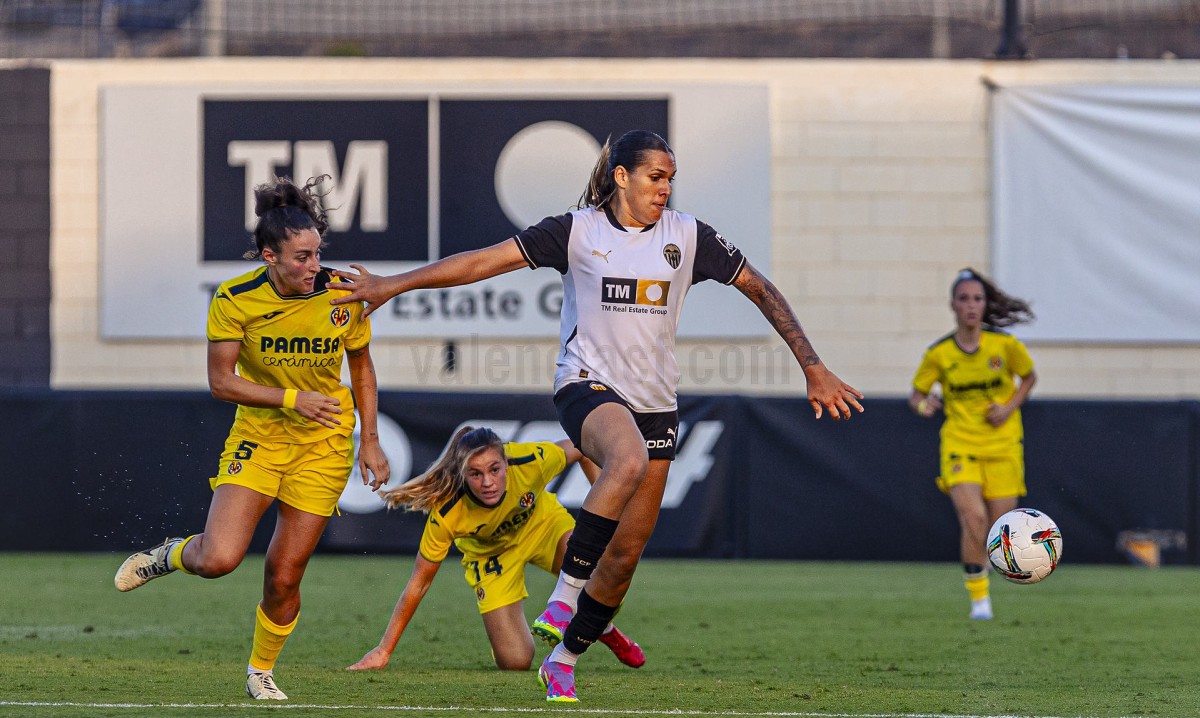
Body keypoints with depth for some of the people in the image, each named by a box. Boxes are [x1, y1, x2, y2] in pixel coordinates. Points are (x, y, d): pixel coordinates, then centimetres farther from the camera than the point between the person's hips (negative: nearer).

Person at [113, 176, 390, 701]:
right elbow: (221, 381, -11)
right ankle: (169, 556, 17)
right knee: (218, 559, -19)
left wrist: (370, 440, 2)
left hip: (323, 444, 1)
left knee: (283, 577, -1)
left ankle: (261, 671, 25)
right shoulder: (235, 299, -16)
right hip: (256, 435, -1)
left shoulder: (343, 295, -12)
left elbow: (361, 366, 5)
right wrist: (291, 397, -21)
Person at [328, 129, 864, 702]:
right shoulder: (577, 231, -5)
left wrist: (813, 369, 5)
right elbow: (485, 261, -5)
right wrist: (391, 286, -8)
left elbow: (760, 290, 9)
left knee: (626, 555, 1)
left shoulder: (688, 236, 2)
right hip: (588, 387, -4)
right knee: (628, 461, -39)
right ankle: (565, 593, -29)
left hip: (654, 403, 4)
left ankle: (562, 663, 19)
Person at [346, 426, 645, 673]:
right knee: (515, 663, -15)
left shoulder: (530, 462, -36)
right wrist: (383, 651, -22)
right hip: (491, 552, -1)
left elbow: (580, 450, -12)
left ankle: (604, 630, 5)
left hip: (543, 523, 1)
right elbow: (419, 583, -24)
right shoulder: (447, 514, -36)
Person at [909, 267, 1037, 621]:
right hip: (959, 445, -1)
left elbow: (1029, 376, 11)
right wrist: (924, 404, -18)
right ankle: (979, 596, -9)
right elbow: (916, 394, 6)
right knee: (973, 517, -22)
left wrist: (1010, 407, -6)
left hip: (1002, 444, 1)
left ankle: (978, 563, 37)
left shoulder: (1005, 344, -6)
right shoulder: (938, 353, -5)